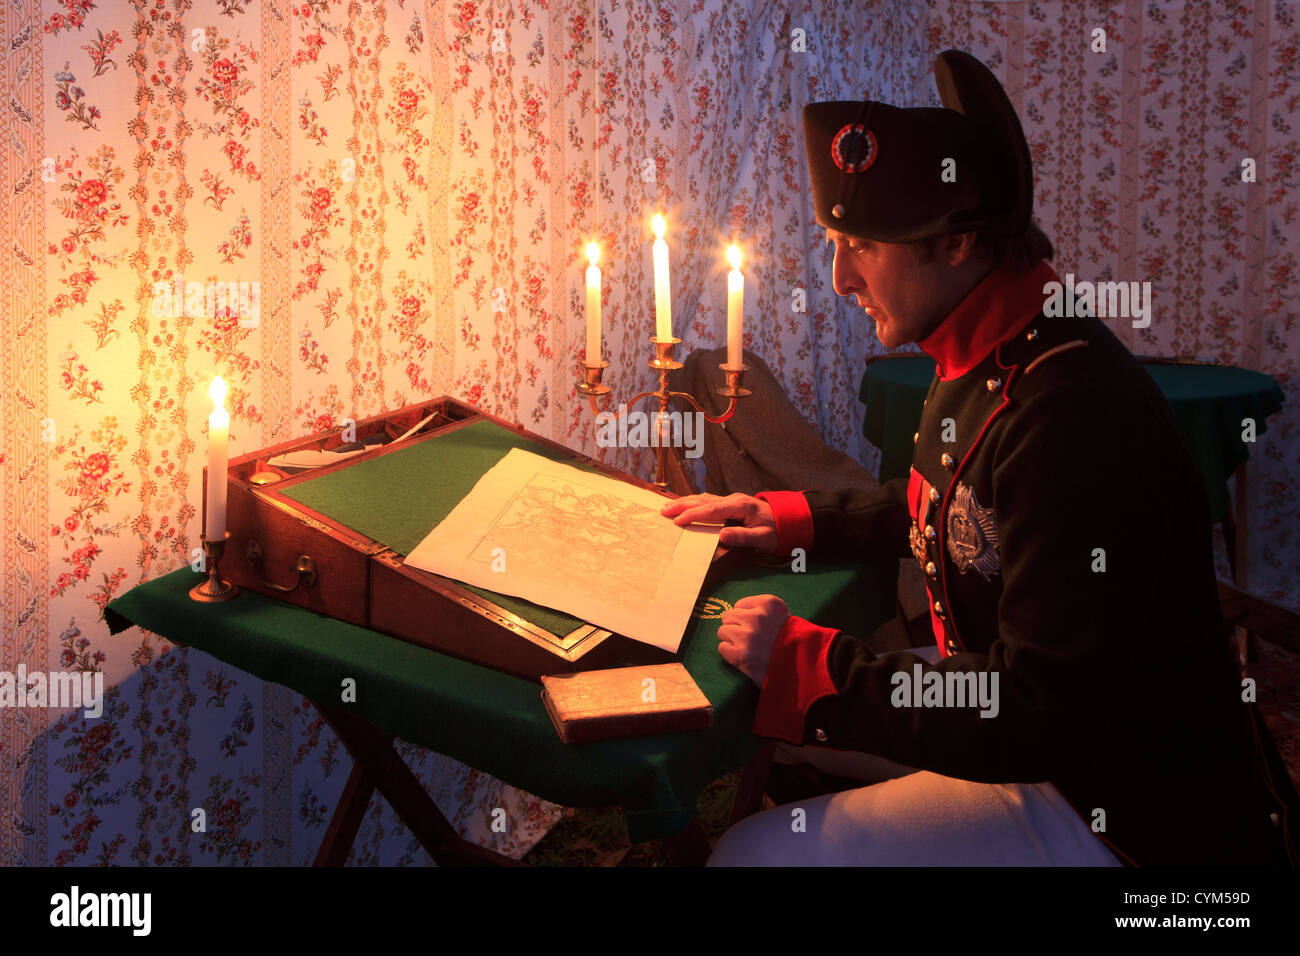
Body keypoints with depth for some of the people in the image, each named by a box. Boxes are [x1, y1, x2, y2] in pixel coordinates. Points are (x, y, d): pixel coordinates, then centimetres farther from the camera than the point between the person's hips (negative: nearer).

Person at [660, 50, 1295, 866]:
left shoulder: (1072, 410, -28)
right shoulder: (984, 368, 4)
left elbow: (1042, 718, -29)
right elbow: (938, 511, 24)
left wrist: (804, 664, -24)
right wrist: (791, 518, 12)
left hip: (1132, 819, -10)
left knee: (754, 855, -18)